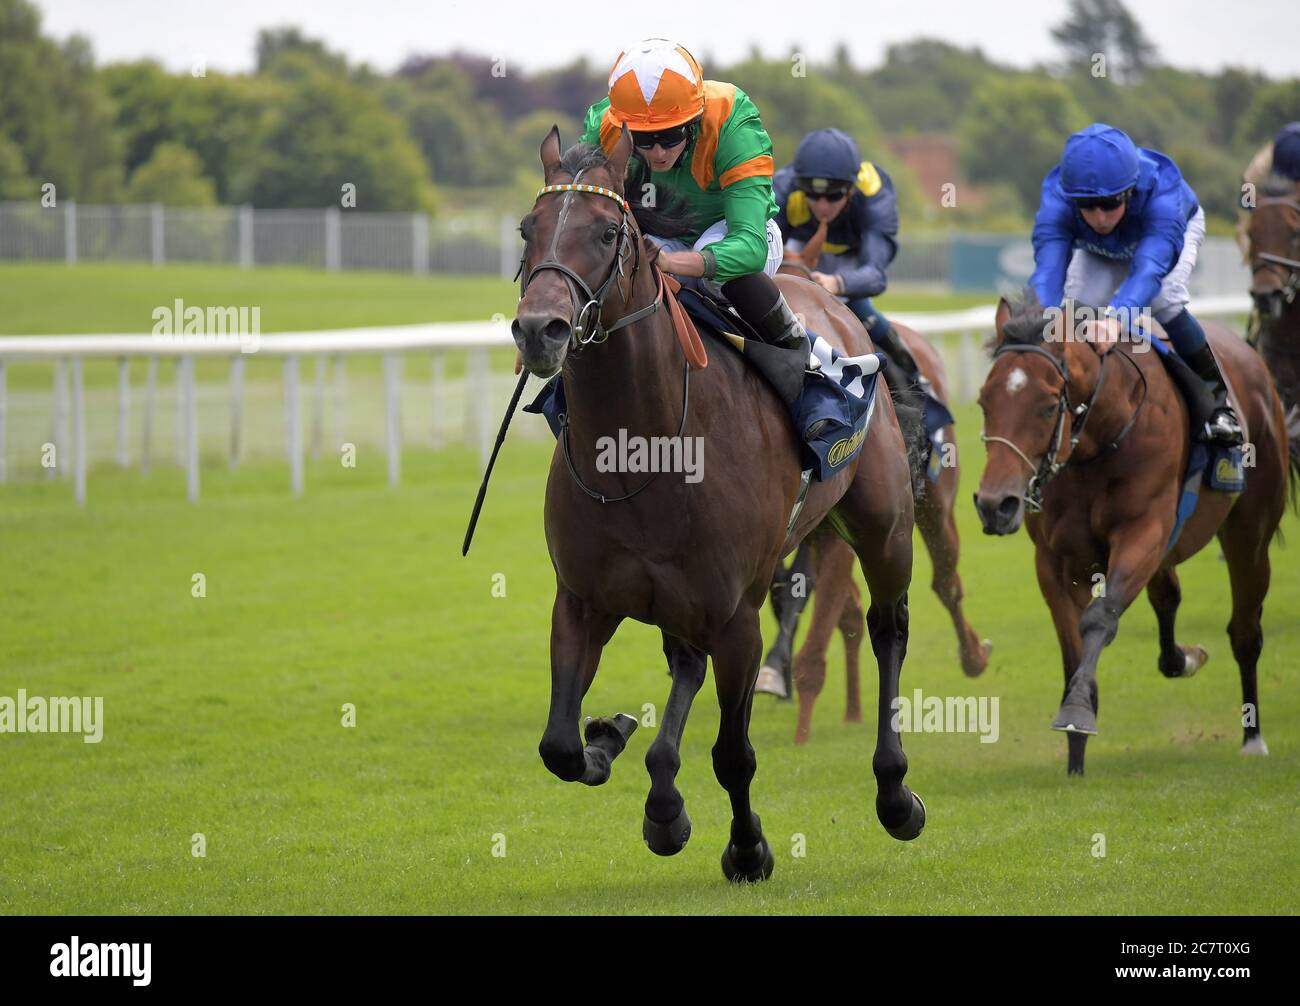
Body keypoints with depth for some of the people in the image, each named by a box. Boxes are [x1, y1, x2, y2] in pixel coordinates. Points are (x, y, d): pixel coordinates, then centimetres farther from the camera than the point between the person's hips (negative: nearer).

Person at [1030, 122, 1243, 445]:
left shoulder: (1161, 192, -46)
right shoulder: (1057, 203, -39)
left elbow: (1148, 269, -59)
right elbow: (1048, 270, -51)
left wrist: (1118, 316, -79)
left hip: (1179, 226, -3)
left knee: (1161, 295, -31)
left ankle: (1215, 390, -13)